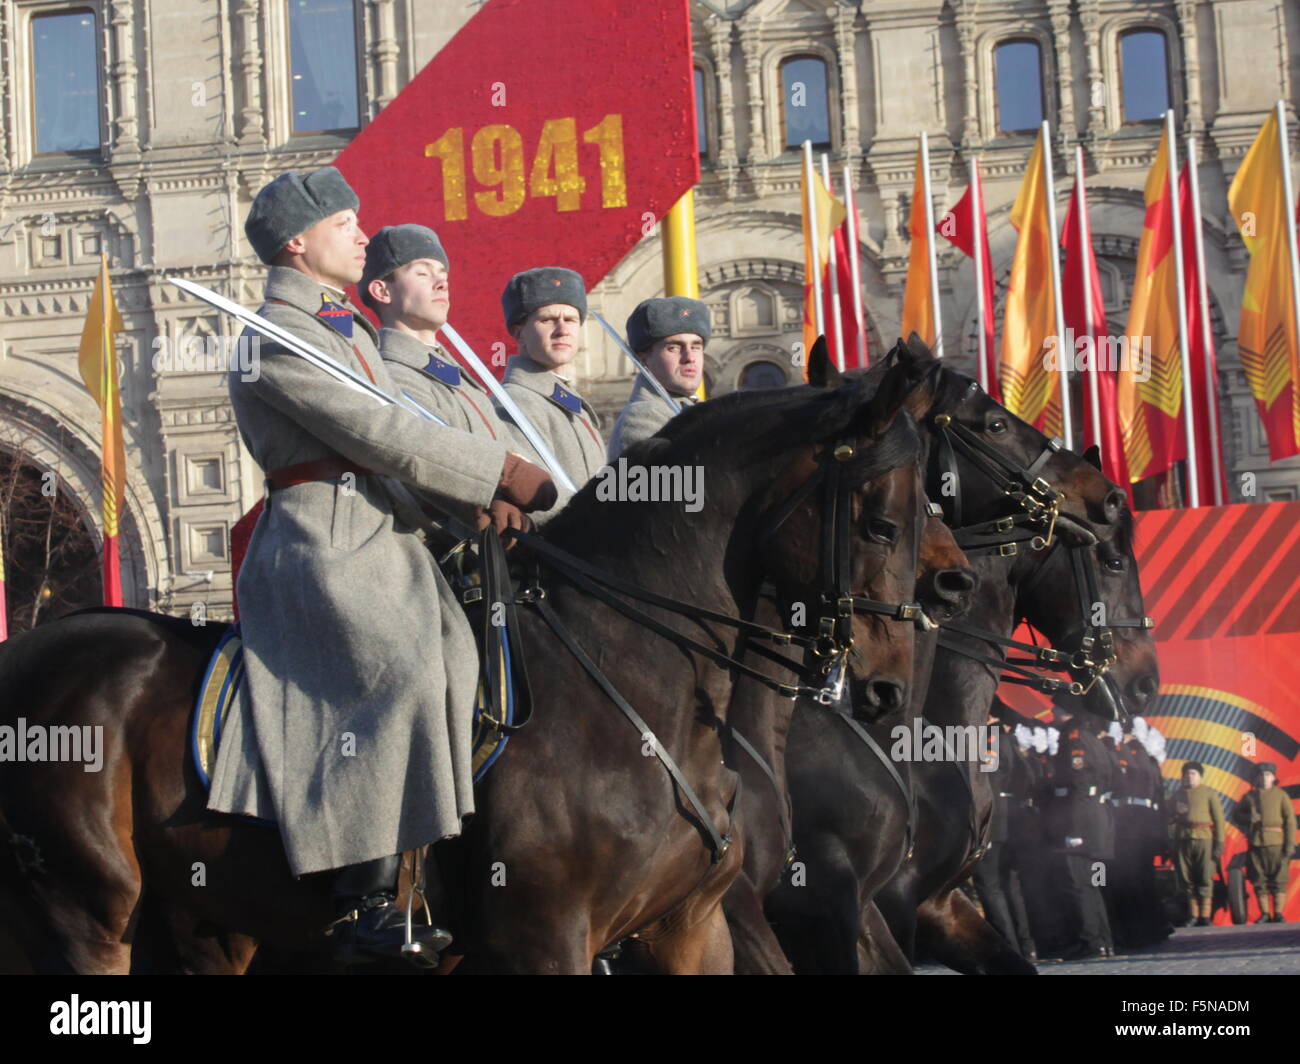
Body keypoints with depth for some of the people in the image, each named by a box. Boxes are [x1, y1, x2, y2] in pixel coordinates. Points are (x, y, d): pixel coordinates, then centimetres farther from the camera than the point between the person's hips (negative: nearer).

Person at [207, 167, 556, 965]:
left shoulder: (348, 325, 22)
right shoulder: (277, 338, -10)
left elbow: (395, 437, 18)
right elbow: (378, 434, -16)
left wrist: (480, 503, 3)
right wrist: (501, 472, -14)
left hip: (387, 539, 10)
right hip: (324, 545, -10)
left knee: (474, 655, -1)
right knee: (398, 671, -24)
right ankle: (368, 906, -24)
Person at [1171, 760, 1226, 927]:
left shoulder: (1209, 793, 6)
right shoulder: (1177, 794, 16)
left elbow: (1218, 818, 2)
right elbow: (1172, 818, 19)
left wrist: (1219, 843, -5)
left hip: (1204, 838, -3)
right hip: (1182, 839, 3)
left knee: (1205, 878, -6)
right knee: (1187, 880, 2)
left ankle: (1205, 917, -5)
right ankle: (1193, 916, 7)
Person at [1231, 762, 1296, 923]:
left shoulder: (1281, 795, 6)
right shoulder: (1250, 796, 14)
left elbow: (1290, 820, 1)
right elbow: (1236, 815, 18)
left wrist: (1290, 844, -7)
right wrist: (1248, 819, -4)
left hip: (1276, 843, -3)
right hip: (1255, 843, 3)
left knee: (1279, 880, -3)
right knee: (1259, 881, 3)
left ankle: (1278, 915, 0)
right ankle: (1265, 914, 8)